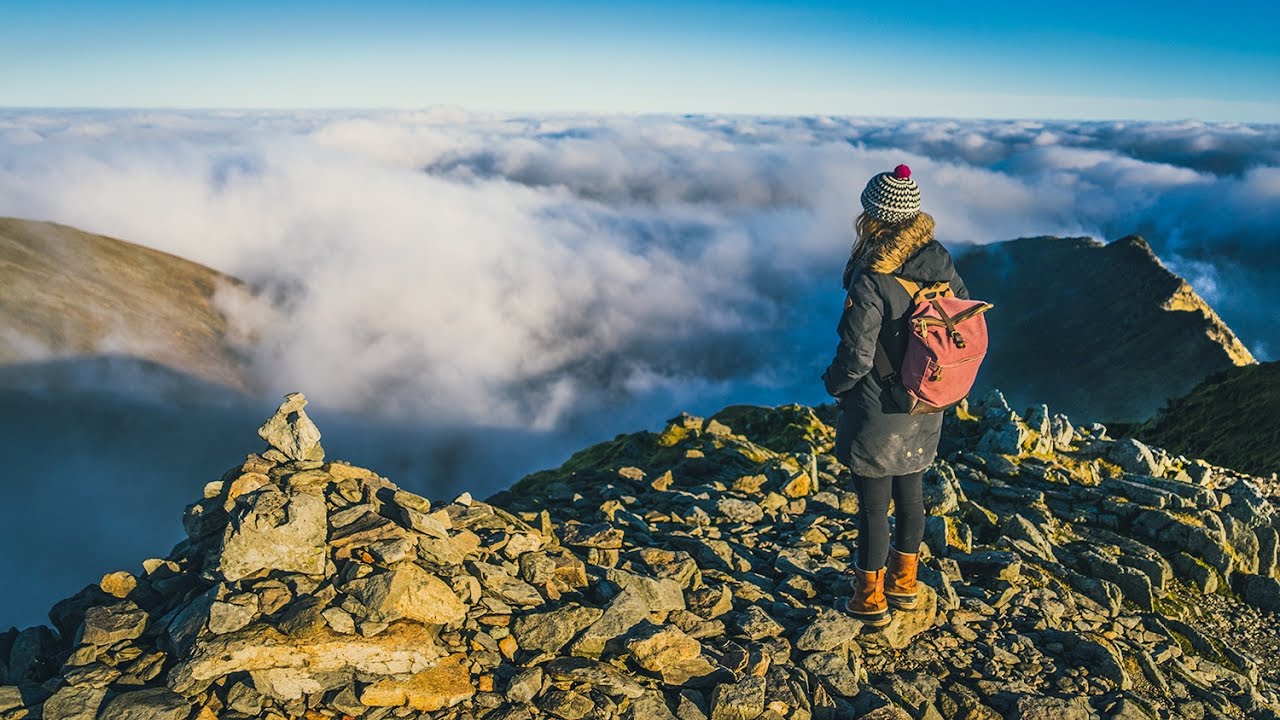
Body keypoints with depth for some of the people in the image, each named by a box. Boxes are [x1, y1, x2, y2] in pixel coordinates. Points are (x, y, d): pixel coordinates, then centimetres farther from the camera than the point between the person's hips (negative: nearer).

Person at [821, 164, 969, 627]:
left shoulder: (871, 281, -27)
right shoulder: (940, 263, -5)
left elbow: (855, 358, -23)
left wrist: (834, 384, -2)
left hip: (878, 416, -7)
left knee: (873, 506, 10)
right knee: (910, 493, 23)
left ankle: (870, 600, 27)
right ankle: (904, 583, 42)